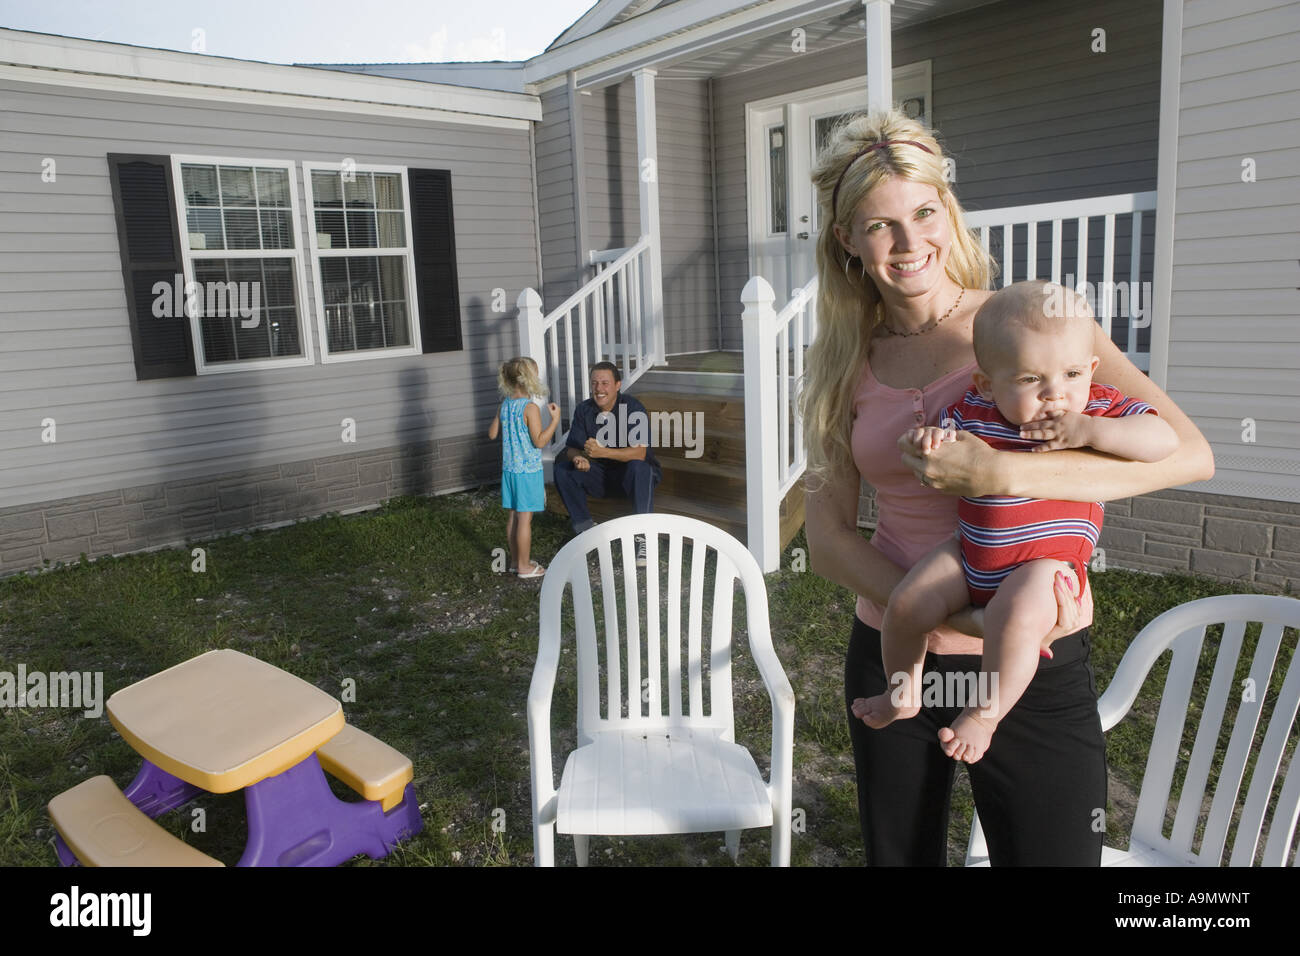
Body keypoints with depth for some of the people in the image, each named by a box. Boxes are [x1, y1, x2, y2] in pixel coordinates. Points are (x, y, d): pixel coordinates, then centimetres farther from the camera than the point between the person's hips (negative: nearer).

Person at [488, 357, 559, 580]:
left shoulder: (504, 405, 5)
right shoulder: (530, 408, -17)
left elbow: (492, 434, 12)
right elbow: (540, 441, -20)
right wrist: (555, 419, -15)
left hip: (509, 469, 7)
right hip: (528, 470, -7)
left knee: (514, 515, 15)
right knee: (525, 518, 0)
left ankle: (515, 560, 26)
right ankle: (524, 566, 7)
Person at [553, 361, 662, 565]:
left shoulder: (633, 408, -17)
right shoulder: (584, 409, -3)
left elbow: (639, 453, -26)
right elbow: (571, 448, -5)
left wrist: (602, 452, -39)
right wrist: (578, 458, -32)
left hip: (628, 473, -4)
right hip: (599, 475, 4)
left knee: (640, 468, -37)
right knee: (562, 469, -18)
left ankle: (641, 537, -32)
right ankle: (586, 529, -8)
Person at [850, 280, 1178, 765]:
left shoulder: (1099, 410, -9)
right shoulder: (972, 412, -5)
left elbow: (1165, 440, -18)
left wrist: (1089, 431, -29)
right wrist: (925, 439, -20)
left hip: (1046, 564, -3)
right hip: (970, 556, 4)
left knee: (1016, 614, -32)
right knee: (905, 605, -6)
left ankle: (984, 713, -6)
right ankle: (904, 693, 23)